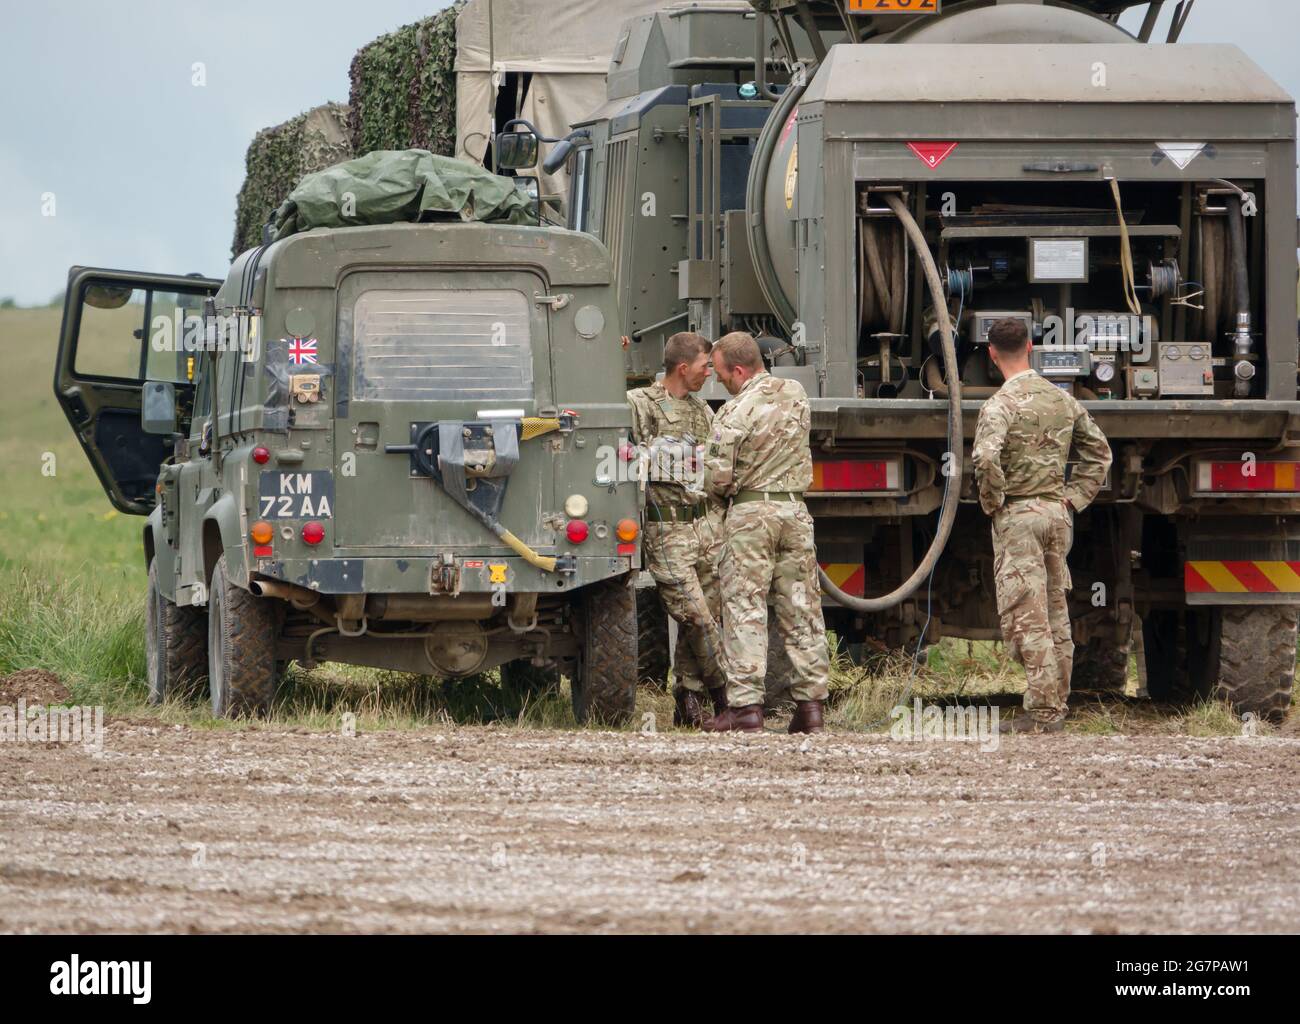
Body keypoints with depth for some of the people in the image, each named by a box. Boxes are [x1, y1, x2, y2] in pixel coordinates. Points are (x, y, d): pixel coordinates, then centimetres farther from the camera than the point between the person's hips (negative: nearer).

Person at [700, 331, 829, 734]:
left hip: (751, 512, -6)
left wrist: (721, 490, 8)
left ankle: (745, 705, -6)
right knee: (801, 609, 8)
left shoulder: (735, 413, -15)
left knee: (744, 610, -2)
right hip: (796, 510, 6)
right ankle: (810, 702, 8)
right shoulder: (796, 394, 4)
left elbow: (718, 477, -14)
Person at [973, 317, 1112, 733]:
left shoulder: (1001, 405, -12)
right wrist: (1074, 497, 14)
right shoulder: (1062, 399, 8)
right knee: (1057, 614, 12)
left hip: (1018, 516, -6)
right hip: (1057, 512, 6)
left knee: (1026, 618, -5)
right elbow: (1099, 452, 15)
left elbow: (986, 458, -28)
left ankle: (1041, 710, -8)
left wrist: (993, 502, -12)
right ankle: (1057, 705, 16)